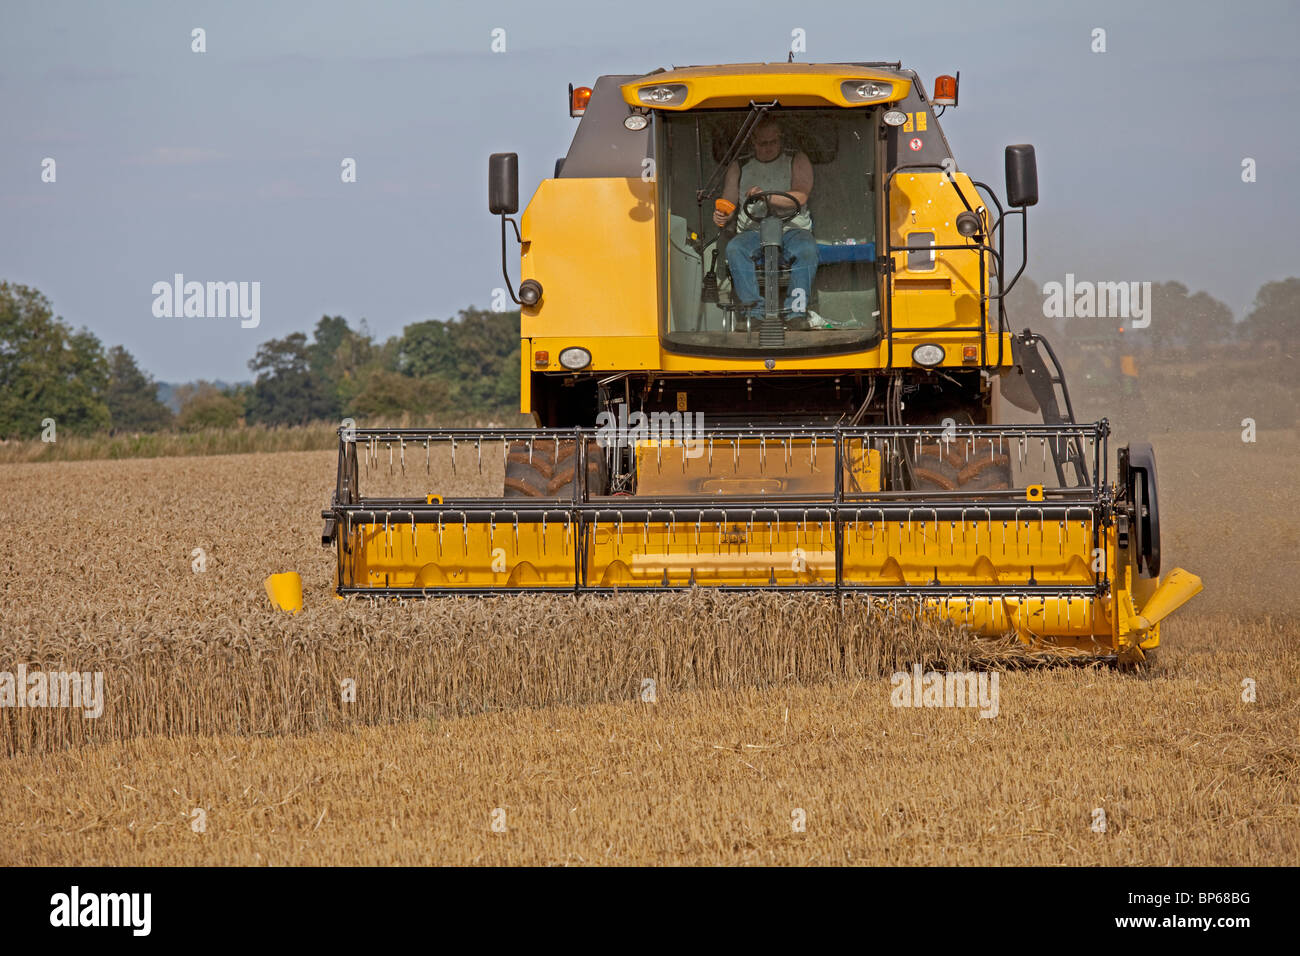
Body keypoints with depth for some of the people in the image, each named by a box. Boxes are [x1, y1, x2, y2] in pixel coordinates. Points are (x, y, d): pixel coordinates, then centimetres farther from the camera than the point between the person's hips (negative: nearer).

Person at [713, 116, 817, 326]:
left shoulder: (796, 160, 11)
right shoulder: (739, 167, 17)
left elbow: (800, 197, -5)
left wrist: (766, 196, -18)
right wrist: (722, 216, -9)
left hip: (792, 229, -1)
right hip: (753, 232, 1)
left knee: (806, 249, -36)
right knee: (734, 249, -33)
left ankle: (797, 311, -38)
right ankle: (755, 312, -38)